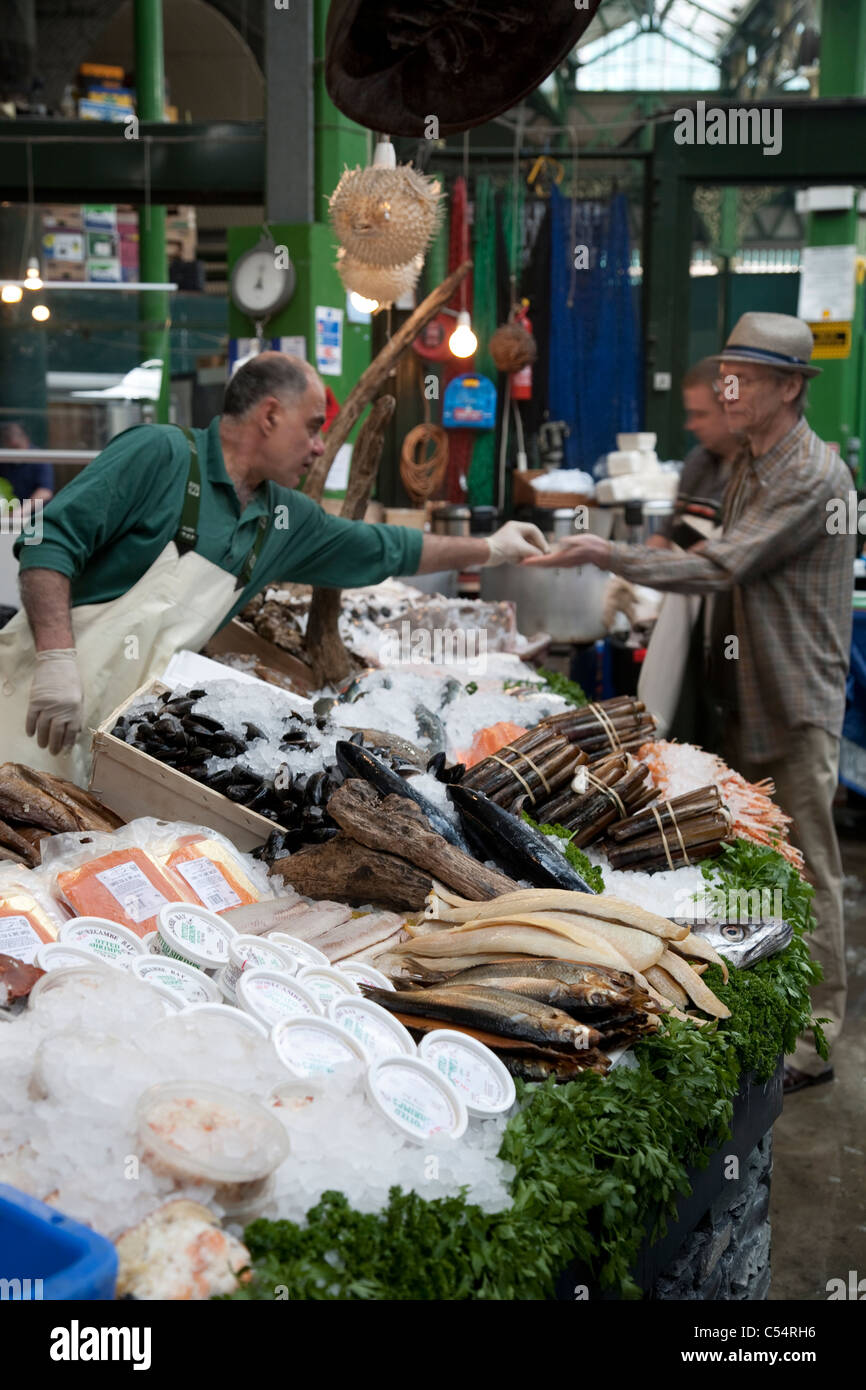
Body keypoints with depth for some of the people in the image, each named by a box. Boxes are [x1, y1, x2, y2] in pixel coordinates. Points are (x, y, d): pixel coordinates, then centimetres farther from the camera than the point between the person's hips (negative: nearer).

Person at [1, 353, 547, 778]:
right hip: (49, 691, -6)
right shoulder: (161, 454, -8)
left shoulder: (286, 520, 13)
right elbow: (50, 541, -14)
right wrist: (57, 660, -25)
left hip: (132, 717, 6)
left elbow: (383, 550, 27)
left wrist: (488, 549, 33)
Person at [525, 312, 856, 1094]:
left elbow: (720, 568, -25)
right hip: (746, 692, 9)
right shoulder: (749, 466, 15)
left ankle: (812, 1039, 9)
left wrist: (605, 555, -26)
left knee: (804, 866, -2)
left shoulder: (812, 476, -16)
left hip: (796, 705, -9)